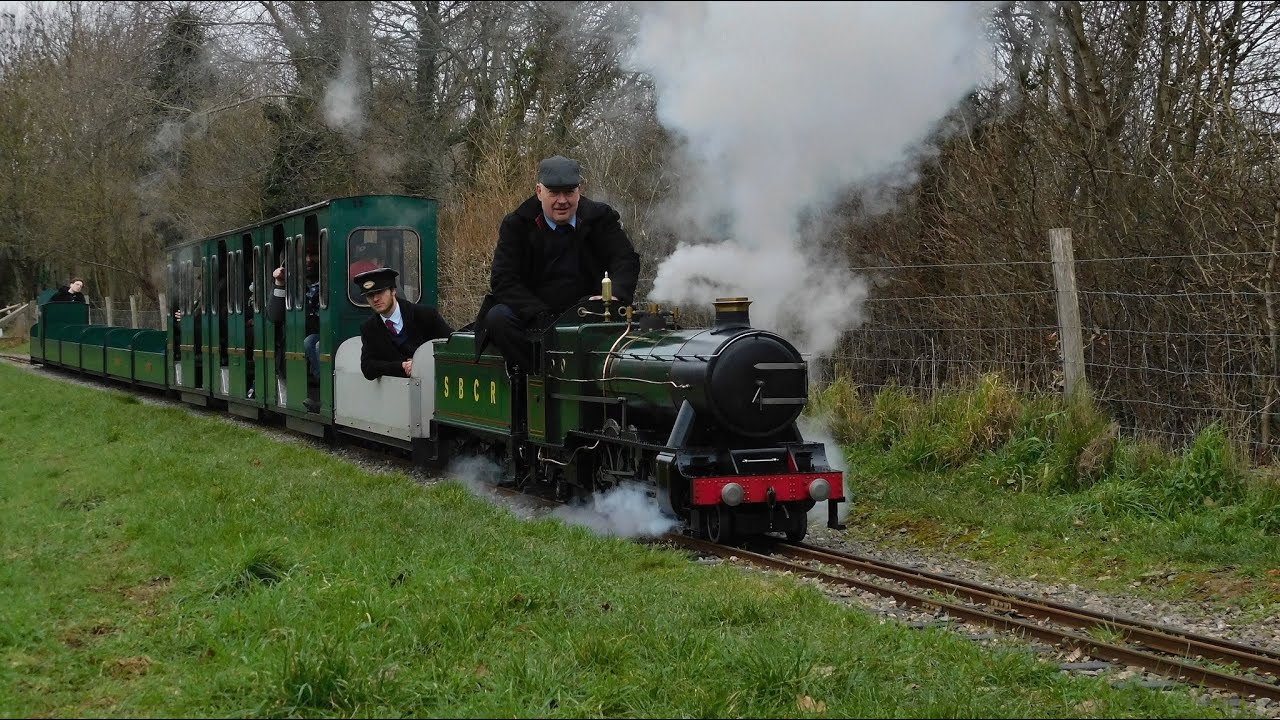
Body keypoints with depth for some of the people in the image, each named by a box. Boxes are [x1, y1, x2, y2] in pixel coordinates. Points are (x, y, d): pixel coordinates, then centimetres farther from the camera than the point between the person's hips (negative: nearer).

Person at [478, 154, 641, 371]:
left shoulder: (600, 218, 3)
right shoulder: (516, 225, -1)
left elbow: (626, 260, -6)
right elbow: (502, 280, -8)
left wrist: (616, 297, -29)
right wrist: (541, 316, -23)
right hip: (531, 319, 0)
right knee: (498, 317, -29)